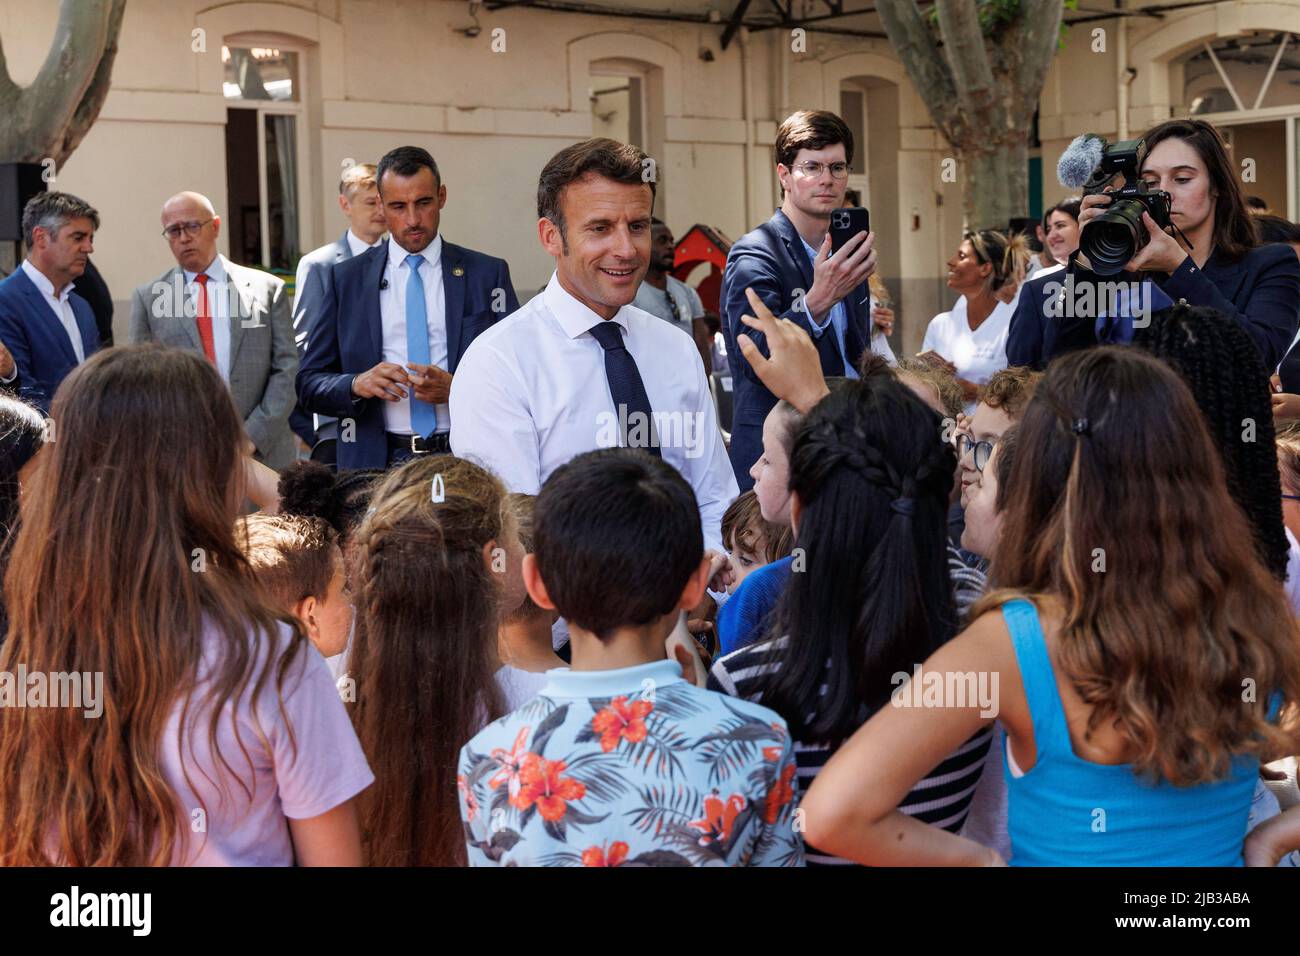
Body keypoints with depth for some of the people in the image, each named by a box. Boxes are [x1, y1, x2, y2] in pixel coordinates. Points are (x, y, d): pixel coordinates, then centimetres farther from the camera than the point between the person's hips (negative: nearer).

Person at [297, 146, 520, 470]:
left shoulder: (488, 274, 6)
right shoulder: (345, 279, 9)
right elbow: (309, 384, 8)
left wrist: (456, 388, -13)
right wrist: (356, 384, -13)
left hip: (465, 459, 0)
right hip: (377, 464, 0)